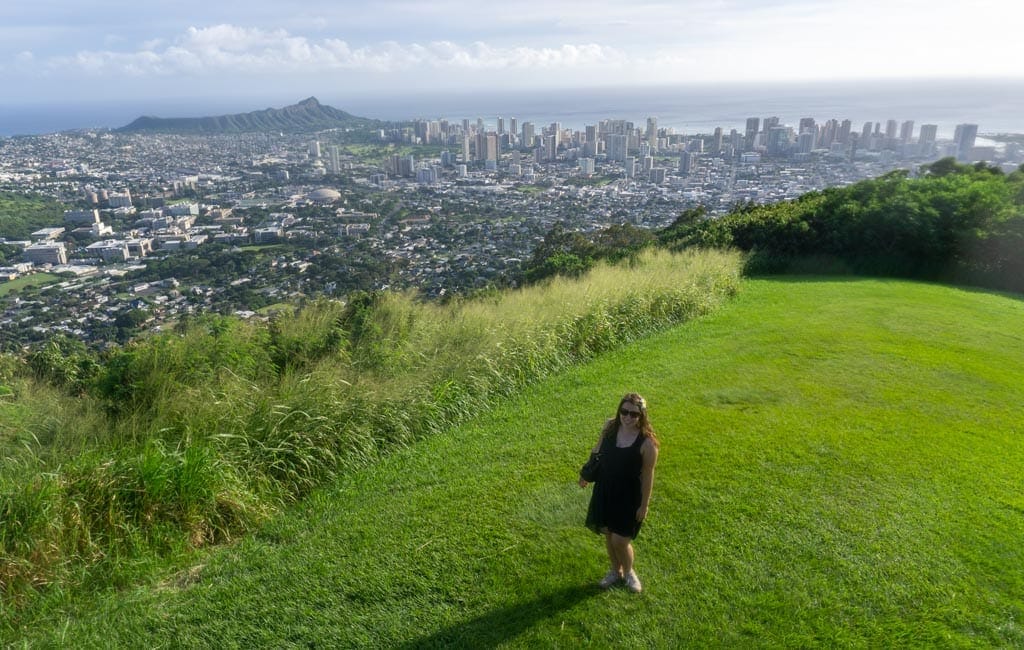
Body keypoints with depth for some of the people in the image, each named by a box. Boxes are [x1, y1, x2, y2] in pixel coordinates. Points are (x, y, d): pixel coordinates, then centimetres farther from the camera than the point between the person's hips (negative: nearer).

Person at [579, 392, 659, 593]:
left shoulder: (647, 442, -22)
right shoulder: (610, 427, -9)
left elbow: (647, 475, -14)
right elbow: (598, 449, 9)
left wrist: (644, 505, -10)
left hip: (629, 496, -4)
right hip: (605, 491, 5)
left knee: (620, 540, 1)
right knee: (608, 533, 17)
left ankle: (629, 572, 32)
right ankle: (615, 571, 42)